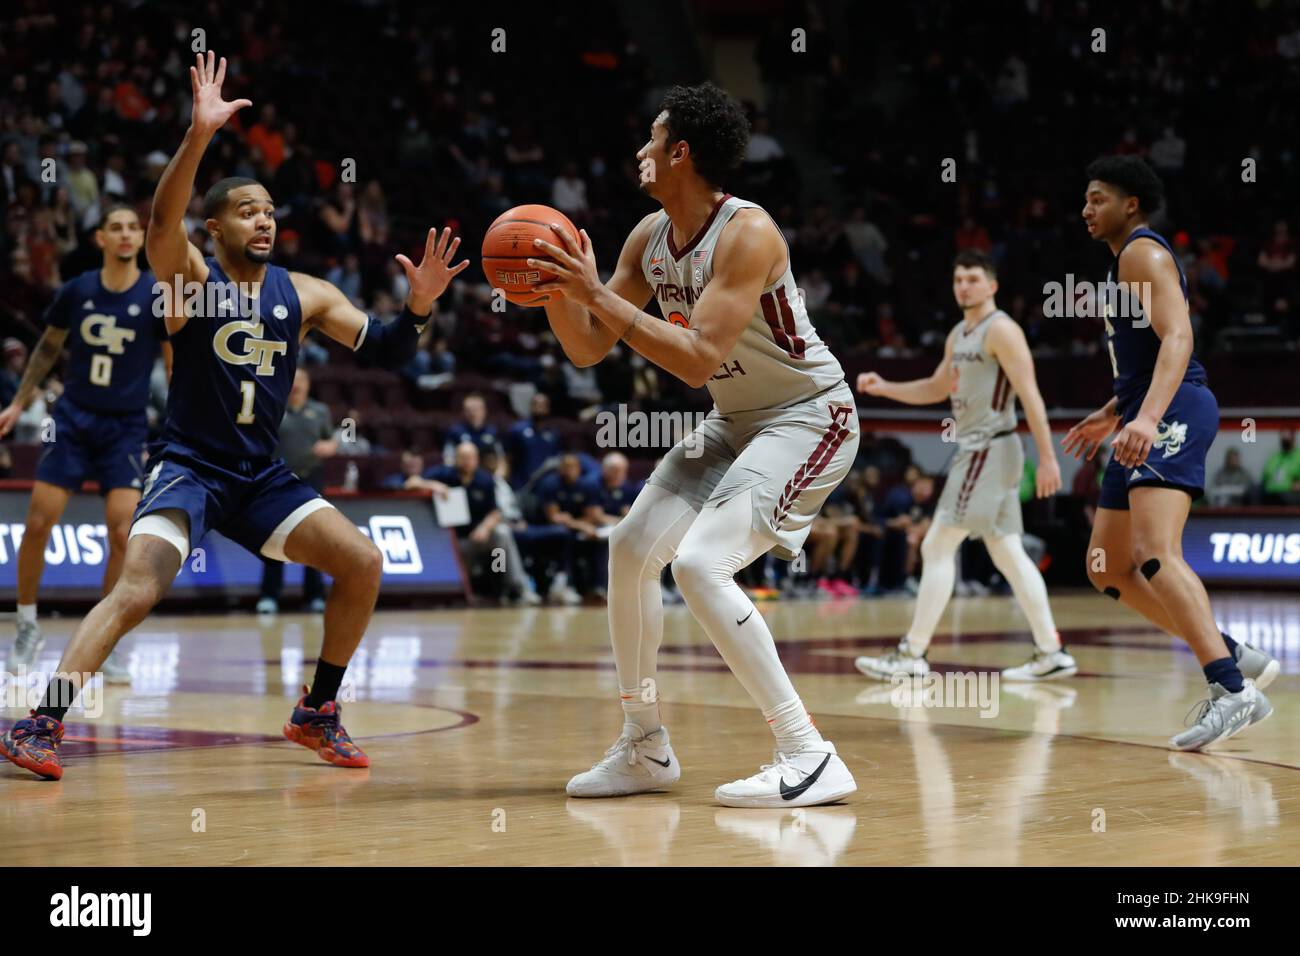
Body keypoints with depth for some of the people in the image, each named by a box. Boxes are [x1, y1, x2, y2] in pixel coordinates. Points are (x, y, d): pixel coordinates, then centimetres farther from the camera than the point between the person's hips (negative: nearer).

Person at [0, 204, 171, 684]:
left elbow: (176, 363, -3)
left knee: (123, 532, -12)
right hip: (72, 419, 2)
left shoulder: (157, 295, -8)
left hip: (125, 428, -2)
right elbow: (48, 347, 14)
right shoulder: (77, 290, -2)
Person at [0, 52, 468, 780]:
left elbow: (385, 352, 3)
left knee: (364, 562, -4)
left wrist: (418, 307, -19)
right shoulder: (190, 276, -7)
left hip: (263, 475, 5)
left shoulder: (305, 294, 5)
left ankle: (317, 714, 10)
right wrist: (200, 135, -43)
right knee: (138, 590, -24)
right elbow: (163, 218, -28)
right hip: (189, 467, -5)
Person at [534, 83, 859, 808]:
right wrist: (558, 290, -15)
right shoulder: (651, 237, 1)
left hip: (809, 418, -9)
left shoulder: (748, 233, -25)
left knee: (700, 563, -25)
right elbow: (588, 349, 5)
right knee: (632, 549, 8)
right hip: (734, 422, 9)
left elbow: (699, 360, -33)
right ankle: (646, 748, 21)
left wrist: (598, 294, -32)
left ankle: (810, 759, -21)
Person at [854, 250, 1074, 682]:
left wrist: (1047, 457, -23)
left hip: (990, 450, -10)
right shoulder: (958, 335, 17)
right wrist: (884, 388, 14)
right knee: (1008, 555, 9)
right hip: (973, 450, 10)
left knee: (937, 547, -10)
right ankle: (1051, 653, 10)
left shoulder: (1001, 330, -11)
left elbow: (1030, 395, -17)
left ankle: (912, 654, -8)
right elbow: (935, 389, 29)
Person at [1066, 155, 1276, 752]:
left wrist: (1146, 417, -34)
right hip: (1147, 422, 11)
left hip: (1174, 412, -11)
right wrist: (1111, 416, 37)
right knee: (1107, 569, 10)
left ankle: (1232, 691, -35)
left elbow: (1176, 338, -21)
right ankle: (1235, 657, 9)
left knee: (1155, 554, -27)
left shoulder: (1143, 253, -6)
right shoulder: (1123, 263, 25)